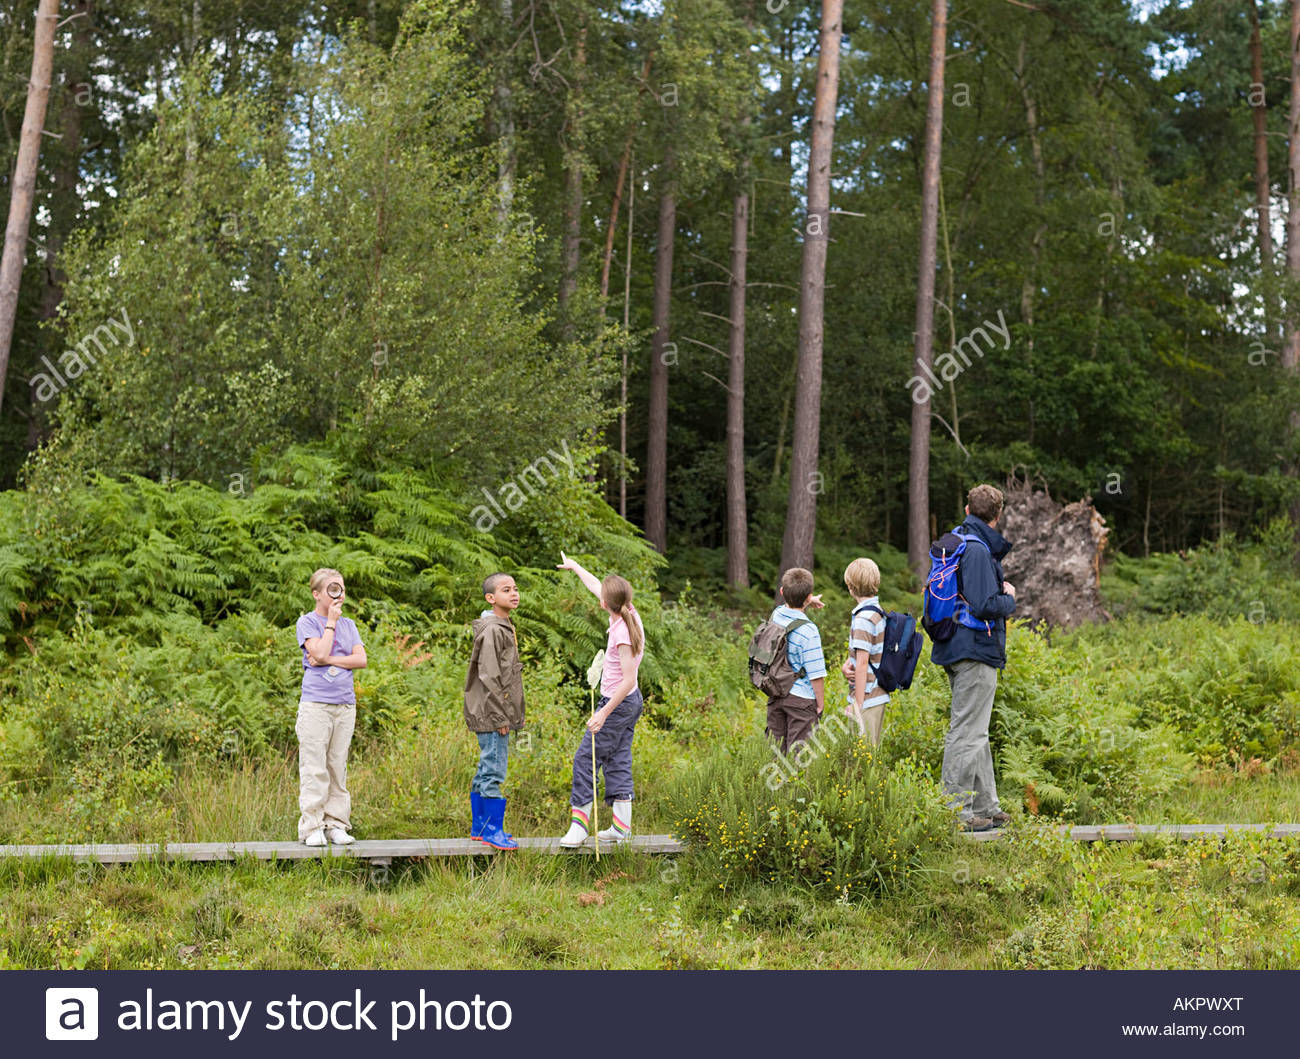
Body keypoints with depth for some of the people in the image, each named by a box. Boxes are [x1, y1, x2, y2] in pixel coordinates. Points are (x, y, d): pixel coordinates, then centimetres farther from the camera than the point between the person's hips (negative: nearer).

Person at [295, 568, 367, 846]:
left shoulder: (349, 624, 15)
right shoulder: (307, 622, 1)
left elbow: (361, 659, 2)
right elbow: (320, 652, -14)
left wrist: (329, 660, -9)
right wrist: (331, 622, -7)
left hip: (345, 705, 4)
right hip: (315, 704, -4)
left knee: (338, 766, 6)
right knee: (314, 768, -6)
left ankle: (336, 824, 10)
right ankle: (312, 827, -1)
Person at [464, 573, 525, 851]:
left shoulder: (505, 628, 16)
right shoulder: (492, 630, -15)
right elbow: (489, 677, -19)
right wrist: (500, 717, -19)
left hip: (497, 713, 10)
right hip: (490, 713, -10)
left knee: (486, 770, 14)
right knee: (494, 769, -7)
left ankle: (480, 827, 21)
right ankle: (493, 830, -3)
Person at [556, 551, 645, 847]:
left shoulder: (622, 632, -23)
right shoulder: (629, 614, 2)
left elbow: (628, 681, -25)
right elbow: (596, 587, 21)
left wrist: (603, 713, -25)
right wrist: (575, 567, 35)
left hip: (619, 703, -9)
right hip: (631, 701, 9)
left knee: (586, 758, -4)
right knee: (617, 760, 11)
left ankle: (579, 825, -3)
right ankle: (621, 826, 12)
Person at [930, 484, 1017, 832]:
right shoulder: (977, 550, -17)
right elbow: (985, 605, -23)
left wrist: (1000, 591, 12)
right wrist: (1009, 598, -4)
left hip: (956, 648, 10)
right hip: (976, 651, -10)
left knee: (975, 732, 16)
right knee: (967, 732, -6)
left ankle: (986, 807, 25)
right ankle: (955, 812, -3)